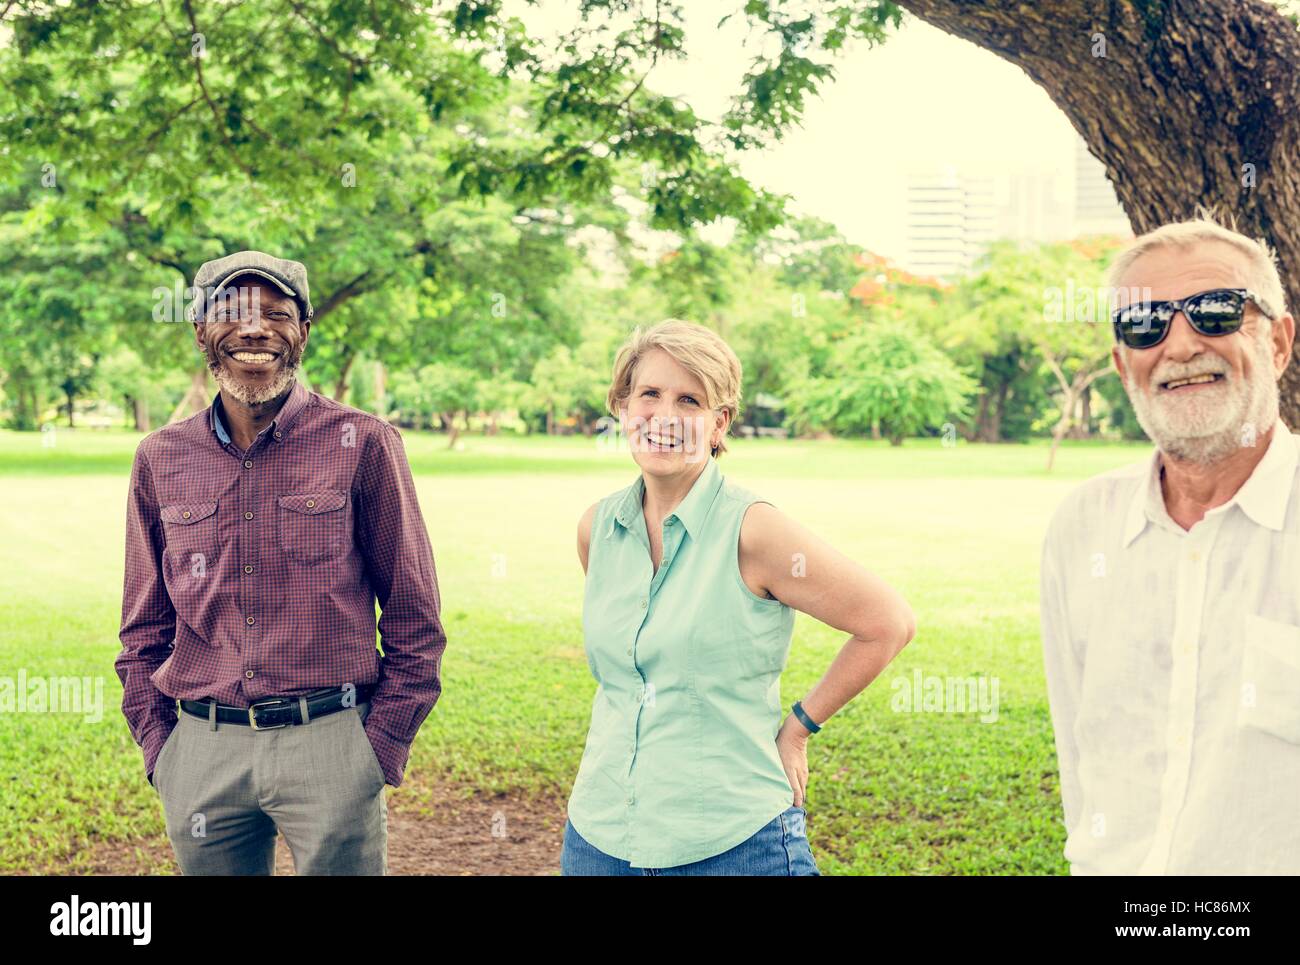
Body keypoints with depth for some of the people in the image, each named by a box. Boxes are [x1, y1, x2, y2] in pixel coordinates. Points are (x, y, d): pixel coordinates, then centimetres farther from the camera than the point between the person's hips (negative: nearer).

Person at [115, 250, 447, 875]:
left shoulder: (362, 445, -3)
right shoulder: (161, 459, 7)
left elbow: (414, 620, 0)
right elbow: (144, 629, 15)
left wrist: (380, 747, -4)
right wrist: (156, 744, 7)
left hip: (328, 744, -3)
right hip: (201, 749, 3)